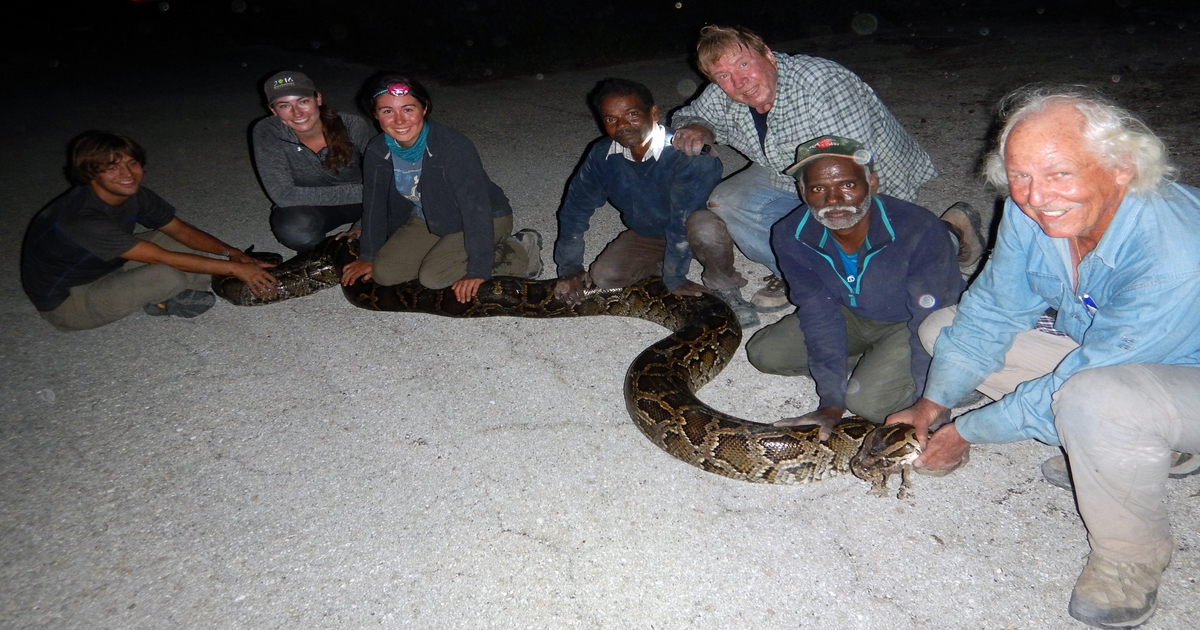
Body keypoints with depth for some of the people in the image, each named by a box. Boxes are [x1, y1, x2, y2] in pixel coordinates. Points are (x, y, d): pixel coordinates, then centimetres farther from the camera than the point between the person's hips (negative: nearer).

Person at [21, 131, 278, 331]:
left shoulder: (134, 194, -11)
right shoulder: (83, 219, -35)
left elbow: (181, 230, -1)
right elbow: (164, 259, -35)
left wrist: (232, 252, -18)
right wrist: (236, 268, -34)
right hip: (65, 303, -8)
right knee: (166, 276, -32)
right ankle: (159, 299, -1)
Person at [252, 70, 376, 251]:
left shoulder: (353, 126, -23)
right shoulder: (266, 133, -23)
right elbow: (283, 195, -30)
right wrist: (359, 191, -32)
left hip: (356, 204, 2)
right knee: (295, 229, -37)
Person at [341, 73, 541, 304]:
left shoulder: (454, 147, -32)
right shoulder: (377, 152, -14)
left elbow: (476, 209, -32)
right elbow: (374, 205, 1)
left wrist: (477, 270, -33)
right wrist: (368, 256, 6)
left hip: (487, 219, -6)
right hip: (428, 220, 6)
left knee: (434, 276, -25)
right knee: (384, 273, -7)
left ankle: (519, 252, -8)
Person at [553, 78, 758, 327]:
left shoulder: (685, 154, -33)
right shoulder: (601, 156, -16)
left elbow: (682, 222, -31)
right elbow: (575, 209, -6)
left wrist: (674, 279, -27)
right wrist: (569, 269, -7)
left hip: (695, 226, -4)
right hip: (645, 235, 5)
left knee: (705, 229, -39)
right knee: (603, 276, -18)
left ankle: (722, 286, -10)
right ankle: (661, 264, 8)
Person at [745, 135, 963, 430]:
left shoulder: (920, 232, -34)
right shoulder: (790, 237, -21)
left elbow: (930, 324, -28)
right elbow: (820, 315, -16)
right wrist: (832, 403, -21)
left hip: (910, 325, -5)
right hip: (852, 315, 5)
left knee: (868, 398, -28)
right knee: (763, 353, -8)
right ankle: (874, 362, 3)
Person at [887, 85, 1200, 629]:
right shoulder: (1030, 209, -17)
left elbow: (1075, 386, -31)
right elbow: (991, 310, -3)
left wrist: (965, 431, -20)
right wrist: (935, 402, -7)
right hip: (1093, 352, 7)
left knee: (1092, 399, -40)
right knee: (942, 329, -2)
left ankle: (1132, 558, -9)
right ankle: (1098, 451, 7)